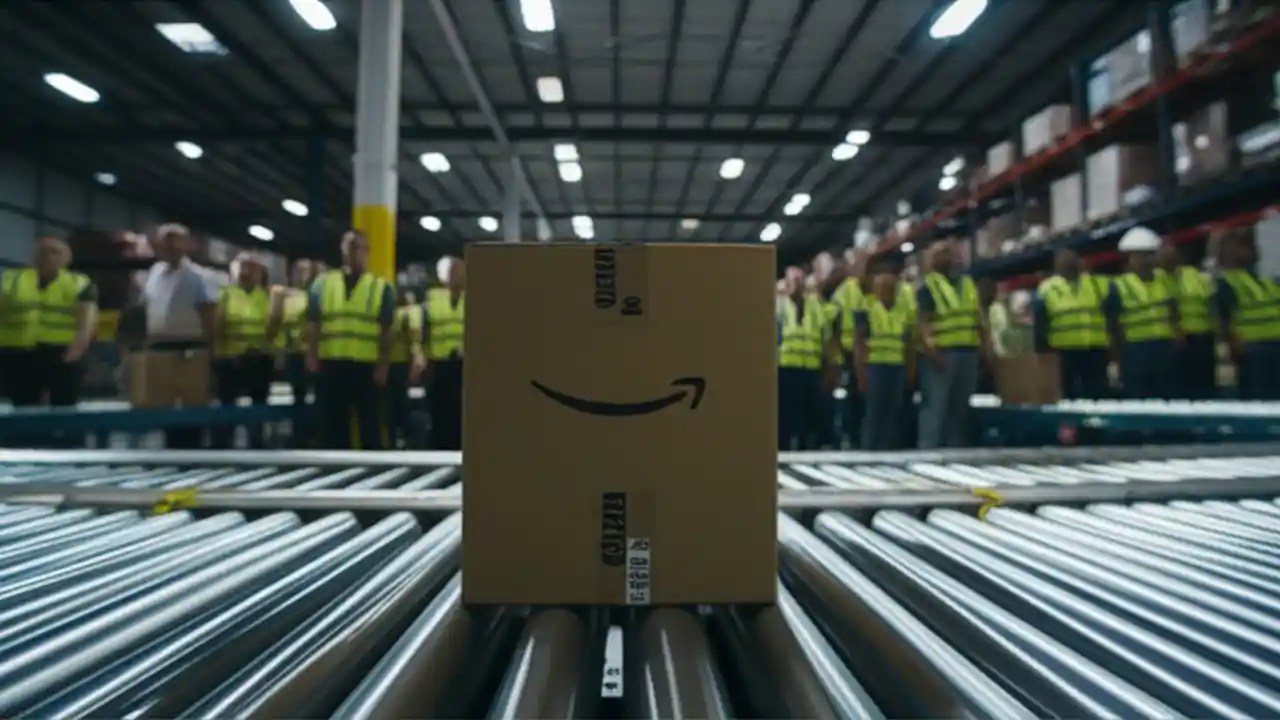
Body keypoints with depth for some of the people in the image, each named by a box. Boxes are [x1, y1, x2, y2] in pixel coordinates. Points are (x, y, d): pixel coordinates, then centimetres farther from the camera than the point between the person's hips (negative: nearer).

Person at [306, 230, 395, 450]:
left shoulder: (381, 287, 5)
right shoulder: (322, 283, 11)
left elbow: (387, 331, 3)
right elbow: (313, 325, 10)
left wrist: (383, 366, -3)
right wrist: (312, 357, 1)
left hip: (367, 367, -2)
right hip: (331, 366, 2)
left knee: (369, 426, 4)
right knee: (334, 425, 8)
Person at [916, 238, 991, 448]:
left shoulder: (967, 283, 18)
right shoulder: (928, 286, -2)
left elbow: (978, 317, 17)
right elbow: (922, 320, -12)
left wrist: (986, 344, 7)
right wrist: (930, 347, -23)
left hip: (968, 351, 6)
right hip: (941, 353, -6)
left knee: (960, 407, 12)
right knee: (935, 406, -7)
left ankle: (956, 450, 20)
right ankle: (928, 451, -3)